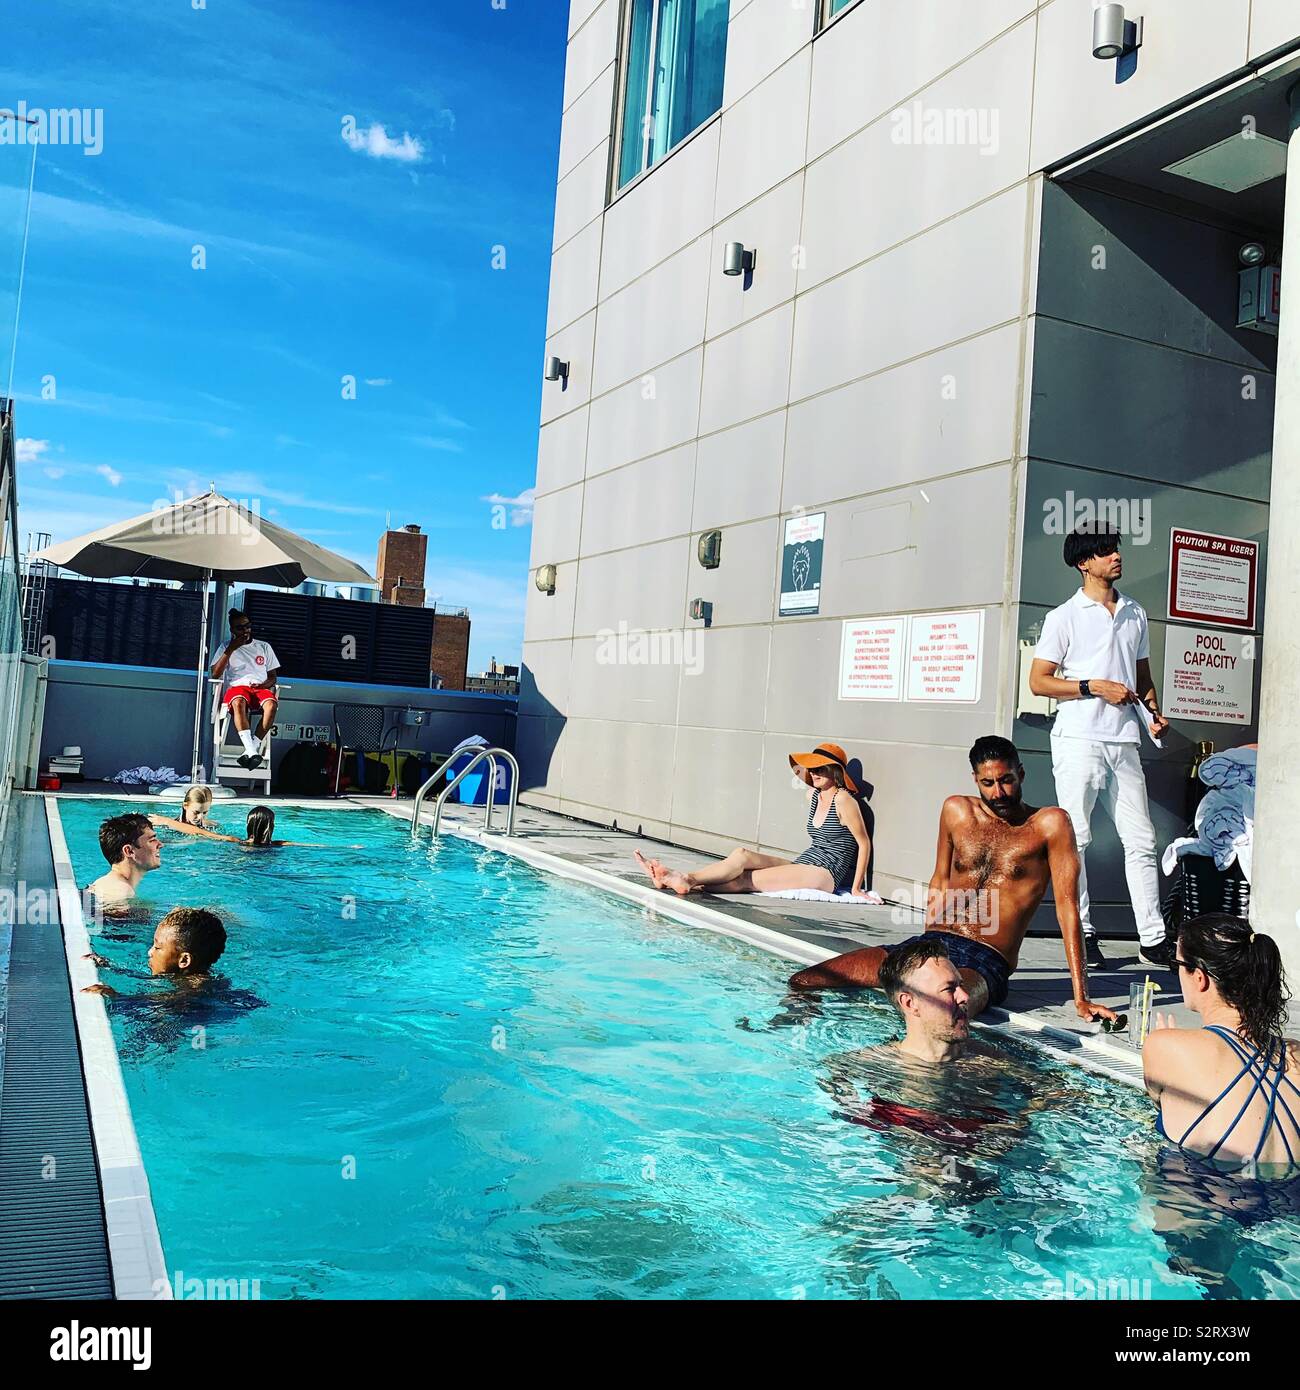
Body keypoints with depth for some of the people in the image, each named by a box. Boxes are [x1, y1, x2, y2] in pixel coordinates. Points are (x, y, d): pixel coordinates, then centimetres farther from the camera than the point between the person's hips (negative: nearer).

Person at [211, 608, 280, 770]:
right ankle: (252, 751, -50)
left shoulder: (264, 647, 22)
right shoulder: (227, 647, 18)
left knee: (271, 704, -36)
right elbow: (215, 673, 4)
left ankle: (250, 750, -38)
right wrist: (231, 649, 0)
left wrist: (264, 684, -5)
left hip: (261, 689, 1)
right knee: (238, 702, -40)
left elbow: (273, 676, 19)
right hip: (237, 687, -1)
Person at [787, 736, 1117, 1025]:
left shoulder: (1049, 824, 0)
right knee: (801, 983, -7)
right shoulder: (957, 811, 14)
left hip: (985, 962, -5)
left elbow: (1067, 908, -3)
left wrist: (1081, 1000, -7)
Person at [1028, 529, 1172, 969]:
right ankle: (1082, 932, 7)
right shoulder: (1064, 616, 1)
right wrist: (1094, 687, -12)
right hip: (1079, 739, -5)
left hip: (1124, 742, 5)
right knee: (1075, 839, -3)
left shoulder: (1136, 614, 18)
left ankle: (1153, 937, 8)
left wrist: (1153, 709, 8)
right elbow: (1038, 681, -2)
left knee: (1141, 840, 3)